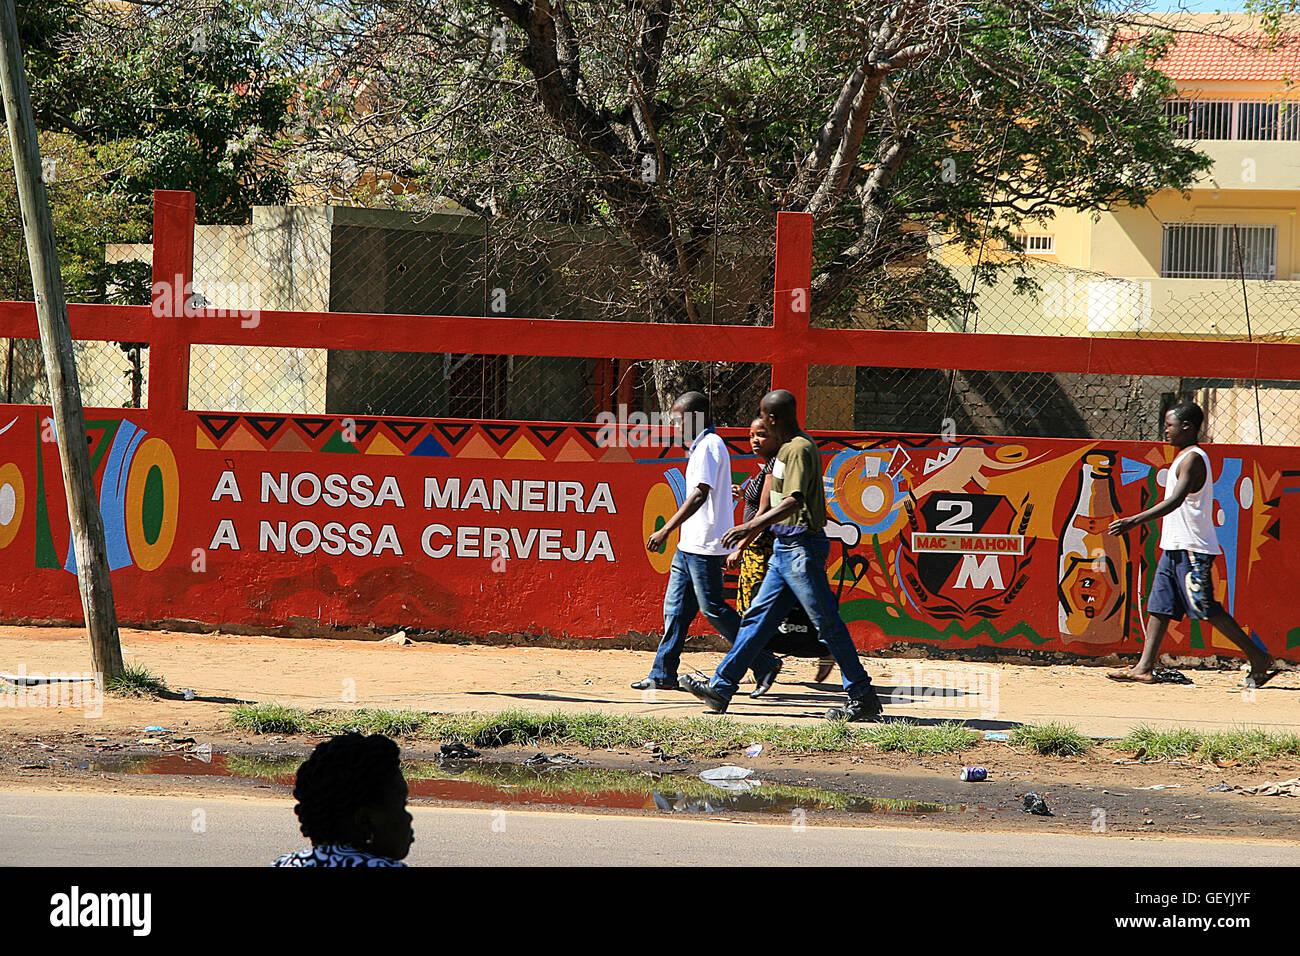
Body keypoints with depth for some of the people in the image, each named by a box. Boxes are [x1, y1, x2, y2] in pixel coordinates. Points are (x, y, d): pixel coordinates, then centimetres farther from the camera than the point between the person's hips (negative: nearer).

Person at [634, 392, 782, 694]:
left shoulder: (709, 446, -14)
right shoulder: (702, 446, 17)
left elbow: (700, 494, -23)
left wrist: (667, 529, -25)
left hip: (704, 545, -10)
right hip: (690, 544, 10)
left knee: (712, 607, -7)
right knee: (676, 606, 8)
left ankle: (765, 664, -1)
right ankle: (663, 675, 11)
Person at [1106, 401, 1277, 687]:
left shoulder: (1192, 459, -15)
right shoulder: (1187, 457, 17)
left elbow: (1176, 501, -28)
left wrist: (1134, 521, -34)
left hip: (1192, 550, -10)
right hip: (1175, 547, 10)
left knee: (1207, 608, -9)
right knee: (1158, 606, 6)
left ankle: (1258, 657, -4)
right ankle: (1145, 668, 5)